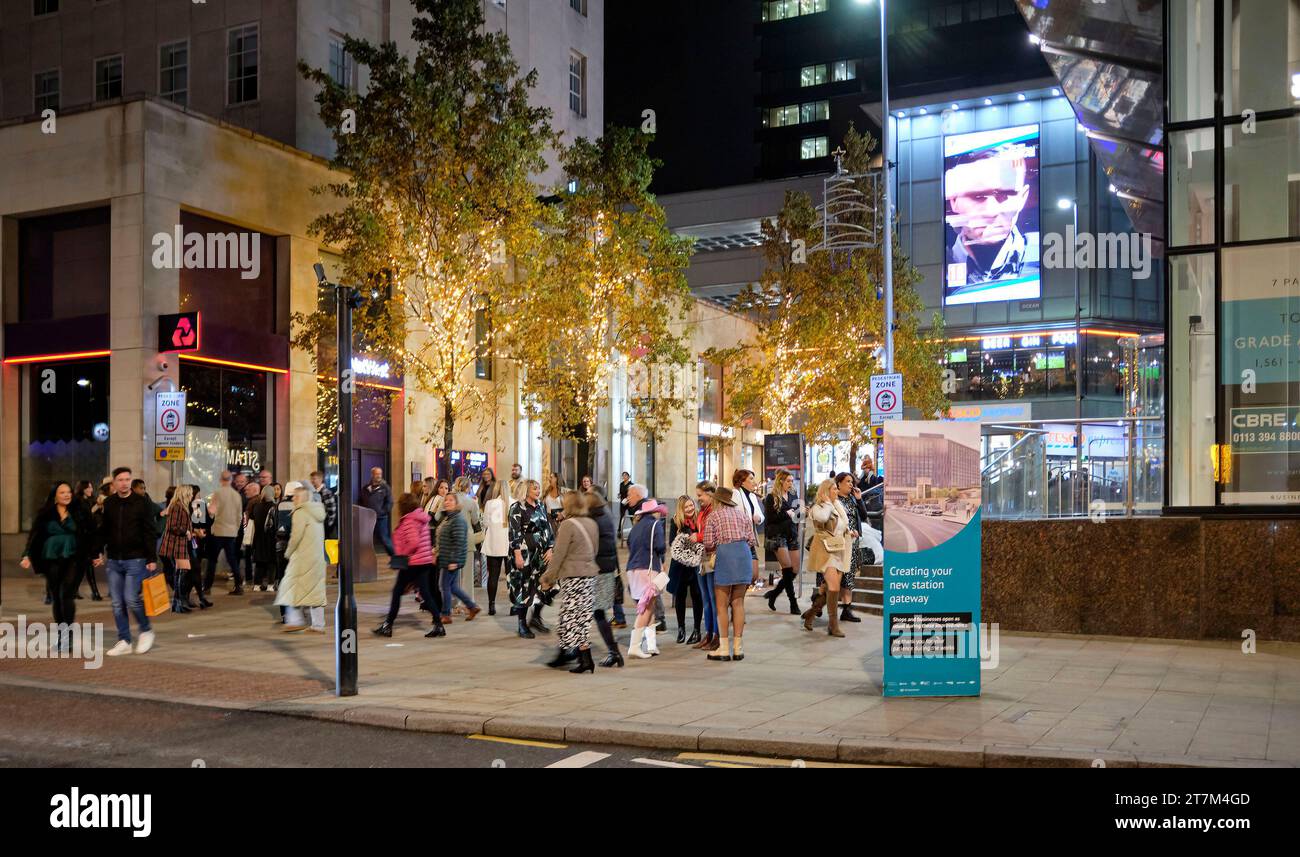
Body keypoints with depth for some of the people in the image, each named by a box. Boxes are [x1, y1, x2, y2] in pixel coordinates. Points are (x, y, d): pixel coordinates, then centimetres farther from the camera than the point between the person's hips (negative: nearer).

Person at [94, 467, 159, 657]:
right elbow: (103, 531, 16)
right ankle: (124, 641, 14)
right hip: (114, 560, 5)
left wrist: (152, 559, -12)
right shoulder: (109, 503, 7)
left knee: (131, 599, -10)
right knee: (117, 603, 5)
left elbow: (149, 533, -7)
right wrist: (97, 552, 10)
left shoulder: (142, 503, -5)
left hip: (136, 559, -5)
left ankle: (146, 630, 13)